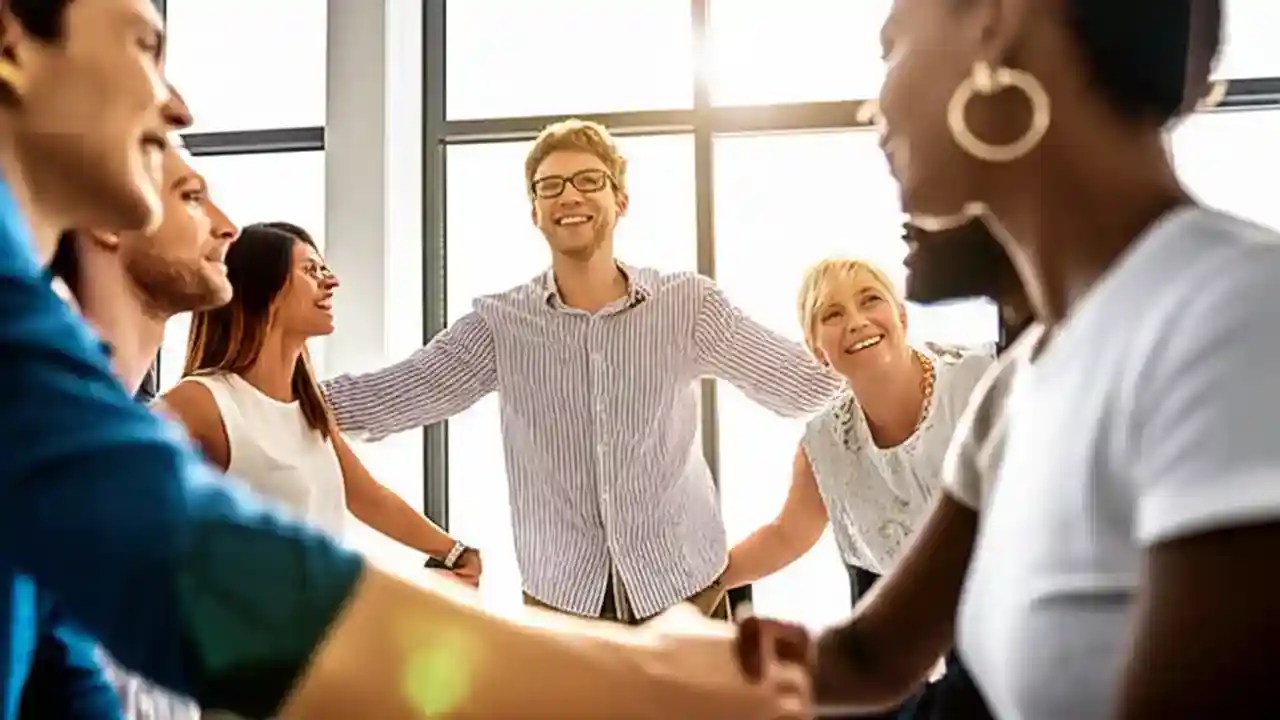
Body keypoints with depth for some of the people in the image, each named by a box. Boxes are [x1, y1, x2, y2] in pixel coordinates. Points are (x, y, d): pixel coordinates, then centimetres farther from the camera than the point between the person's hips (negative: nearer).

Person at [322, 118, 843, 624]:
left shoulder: (687, 306, -4)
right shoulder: (500, 324, -3)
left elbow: (803, 385, -6)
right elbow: (387, 398, -8)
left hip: (685, 588, 0)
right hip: (561, 596, 1)